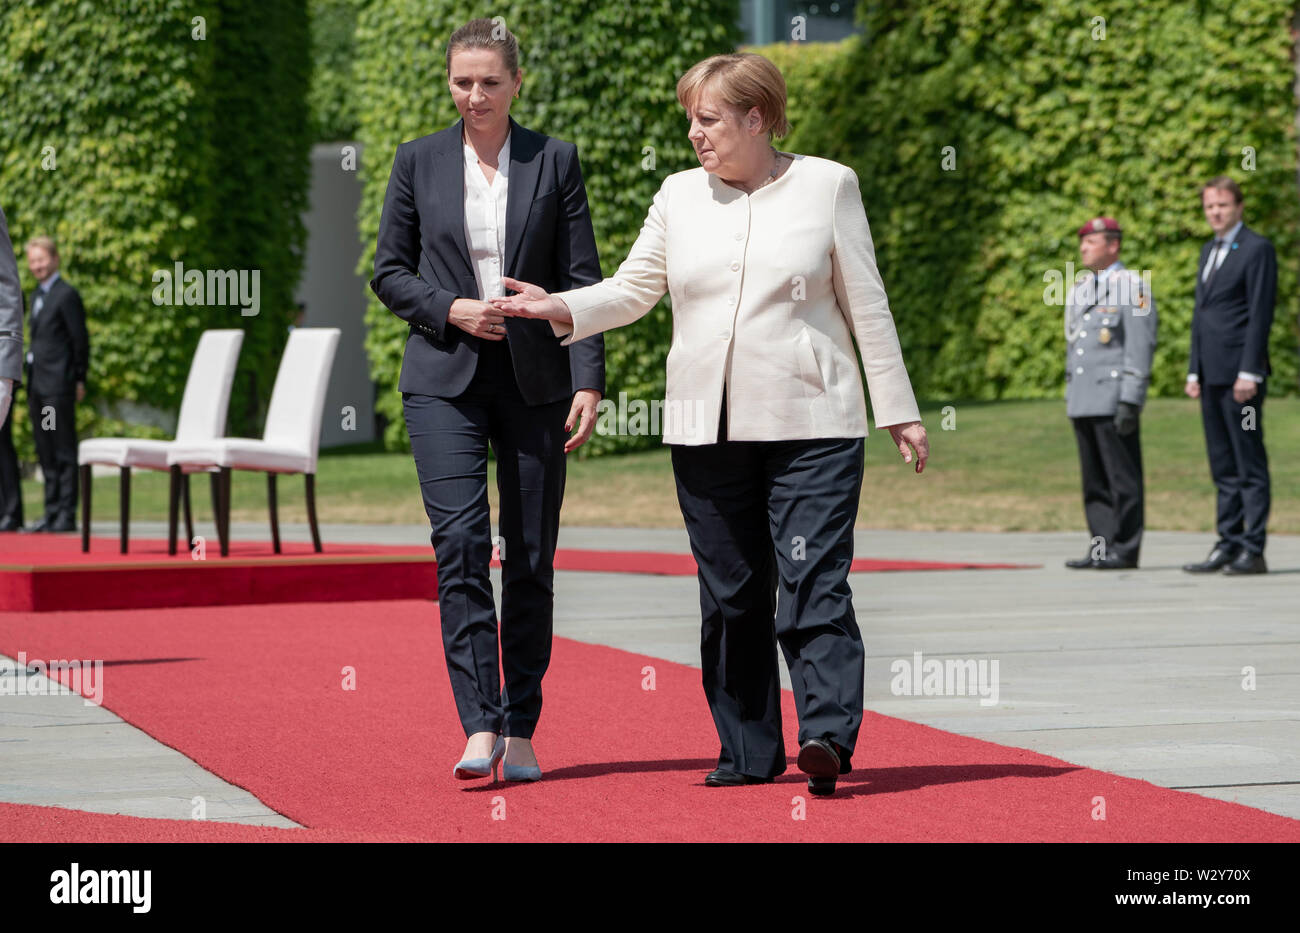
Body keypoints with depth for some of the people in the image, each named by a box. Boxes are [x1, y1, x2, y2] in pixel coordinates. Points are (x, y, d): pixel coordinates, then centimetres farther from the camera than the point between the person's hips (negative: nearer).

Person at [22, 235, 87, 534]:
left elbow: (80, 340, -9)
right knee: (46, 453, 11)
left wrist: (79, 380, -8)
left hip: (58, 385, -9)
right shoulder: (36, 296, 17)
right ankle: (52, 512, 15)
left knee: (64, 451, -5)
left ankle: (67, 514, -4)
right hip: (37, 384, 9)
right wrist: (30, 384, 15)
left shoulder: (66, 295, -8)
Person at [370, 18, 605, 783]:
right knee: (460, 542, -14)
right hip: (446, 378, 0)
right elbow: (389, 271, 9)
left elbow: (583, 279, 1)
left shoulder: (555, 161, 4)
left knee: (531, 557, 3)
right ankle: (480, 727, -18)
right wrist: (451, 310, -10)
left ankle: (521, 731, 10)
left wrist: (590, 382, -7)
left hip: (535, 378, 0)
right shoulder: (420, 161, 6)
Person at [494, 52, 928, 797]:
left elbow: (867, 305, 4)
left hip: (811, 426, -4)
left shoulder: (828, 186, 3)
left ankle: (829, 736, -20)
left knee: (814, 585, -13)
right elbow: (633, 289, 13)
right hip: (708, 428, 4)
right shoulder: (680, 196, 11)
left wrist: (900, 411, 3)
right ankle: (750, 751, 13)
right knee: (731, 595, 6)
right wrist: (560, 308, -5)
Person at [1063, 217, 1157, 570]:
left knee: (1122, 477, -6)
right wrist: (1069, 397, 19)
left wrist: (1130, 401, -18)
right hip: (1084, 402, 8)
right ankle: (1101, 547, 11)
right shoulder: (1081, 291, 20)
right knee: (1094, 481, 8)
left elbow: (1140, 347, -12)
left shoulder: (1131, 289, -6)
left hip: (1114, 401, -8)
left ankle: (1125, 549, -4)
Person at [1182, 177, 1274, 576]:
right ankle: (1228, 546, 12)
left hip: (1241, 375, -8)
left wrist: (1249, 373, -17)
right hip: (1212, 376, 8)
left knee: (1250, 464, -6)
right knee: (1224, 468, 10)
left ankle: (1253, 550, -6)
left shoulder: (1257, 249, -6)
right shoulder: (1209, 251, 20)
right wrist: (1194, 371, 16)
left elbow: (1261, 314, -12)